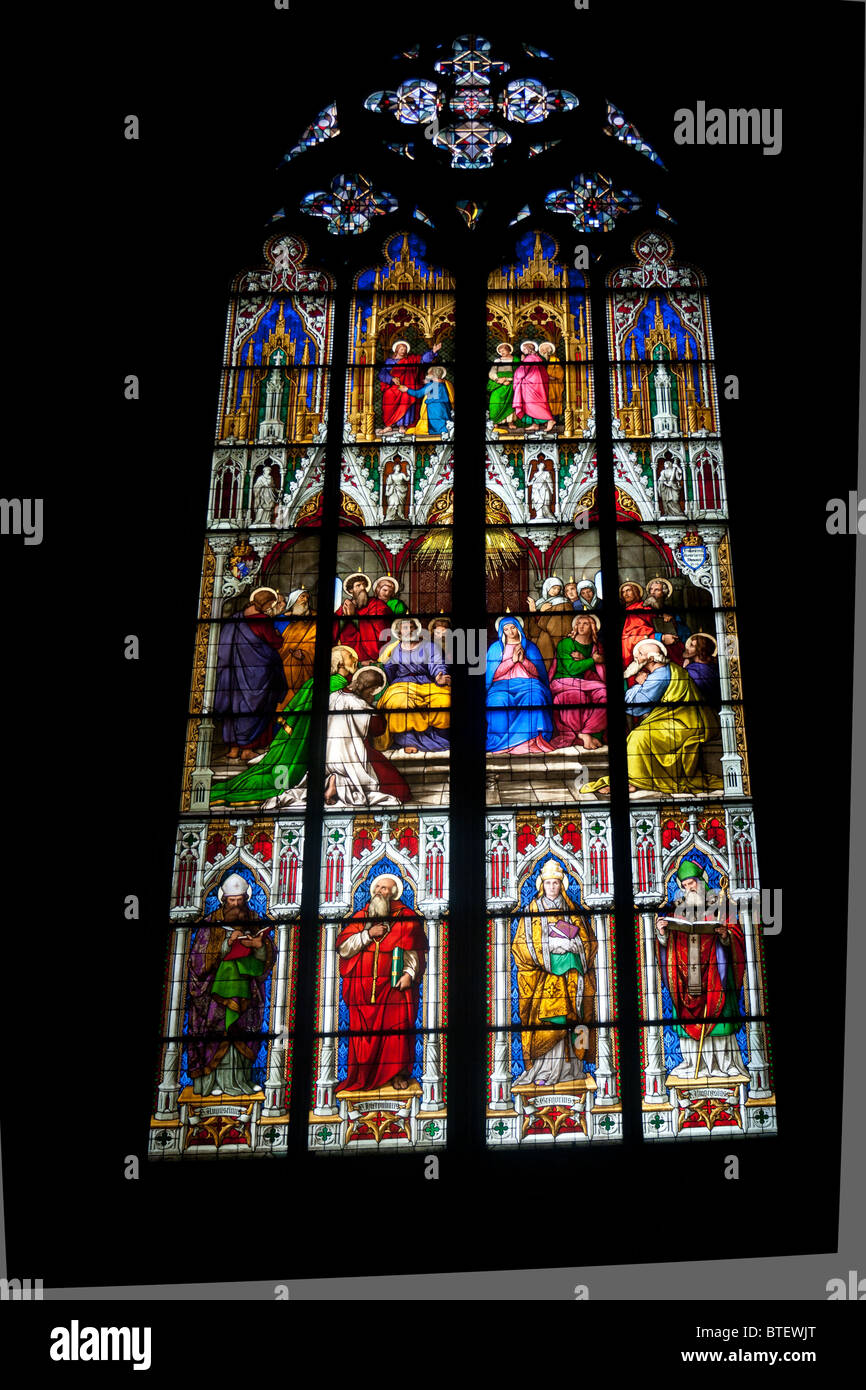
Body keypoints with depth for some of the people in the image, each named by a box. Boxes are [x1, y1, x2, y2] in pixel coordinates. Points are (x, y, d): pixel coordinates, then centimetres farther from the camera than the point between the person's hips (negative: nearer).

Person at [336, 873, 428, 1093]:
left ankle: (399, 1074, 5)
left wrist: (409, 973, -14)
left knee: (397, 1027, -5)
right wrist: (368, 934, -6)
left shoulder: (406, 917, 7)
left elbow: (415, 950, 1)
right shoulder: (360, 916, 15)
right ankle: (363, 1076, 10)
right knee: (363, 1030, 0)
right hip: (362, 987, 2)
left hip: (394, 985, -2)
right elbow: (343, 947, 5)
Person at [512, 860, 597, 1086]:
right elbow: (522, 944, 0)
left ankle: (570, 1067, 3)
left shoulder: (573, 910, 15)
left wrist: (571, 944, -3)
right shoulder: (533, 911, 7)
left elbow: (589, 940, 16)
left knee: (573, 1015, -3)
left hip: (572, 972, 3)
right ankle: (546, 1070, -11)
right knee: (548, 1017, -12)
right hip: (546, 974, -3)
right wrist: (551, 945, -10)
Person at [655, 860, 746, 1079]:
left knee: (715, 1011, -5)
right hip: (685, 971, 3)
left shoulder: (718, 903, 6)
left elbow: (736, 933, 2)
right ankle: (694, 1063, 7)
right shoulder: (676, 907, 14)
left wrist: (725, 934, -18)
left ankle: (723, 1062, 3)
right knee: (688, 1016, 1)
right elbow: (667, 942, 12)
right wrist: (661, 932, -9)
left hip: (713, 969, -3)